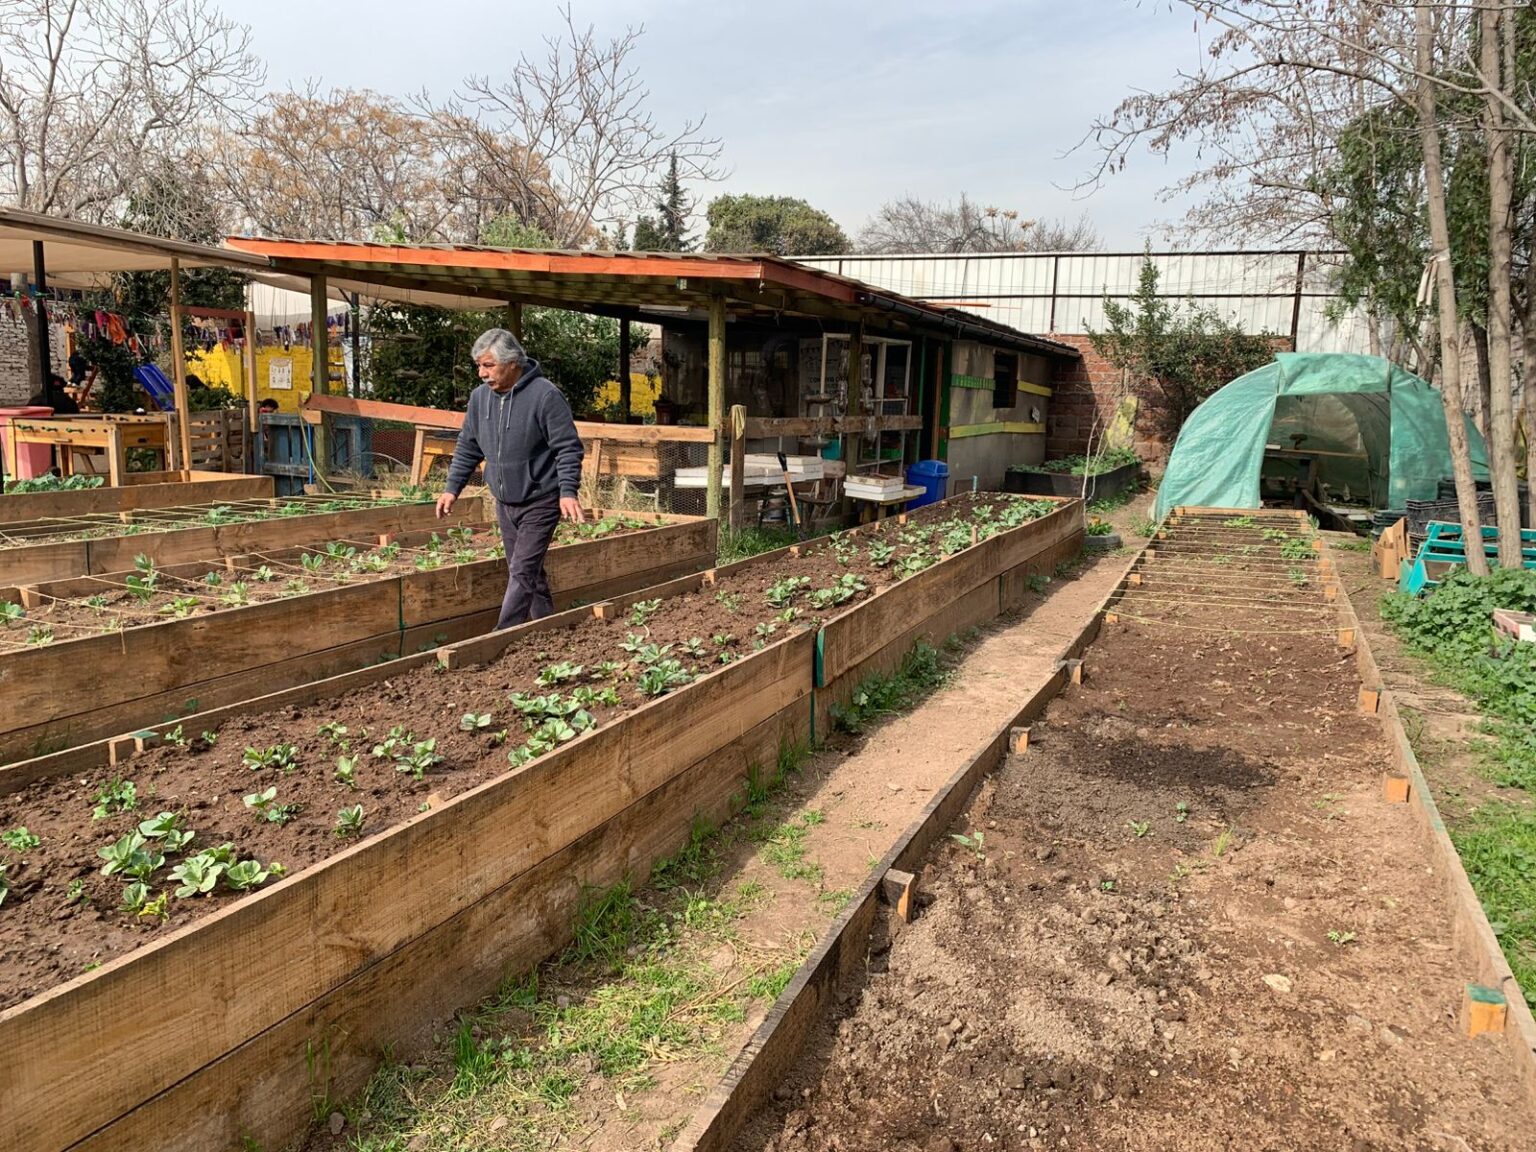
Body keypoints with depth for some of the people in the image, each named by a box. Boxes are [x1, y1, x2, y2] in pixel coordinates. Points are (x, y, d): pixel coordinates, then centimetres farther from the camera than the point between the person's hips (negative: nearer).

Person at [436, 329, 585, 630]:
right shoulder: (480, 396, 3)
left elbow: (568, 447, -16)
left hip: (540, 503, -6)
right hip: (505, 503, 7)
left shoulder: (545, 395, -17)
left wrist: (568, 491, -25)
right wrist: (452, 487, 8)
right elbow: (467, 448, 13)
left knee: (522, 573, -9)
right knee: (530, 571, 14)